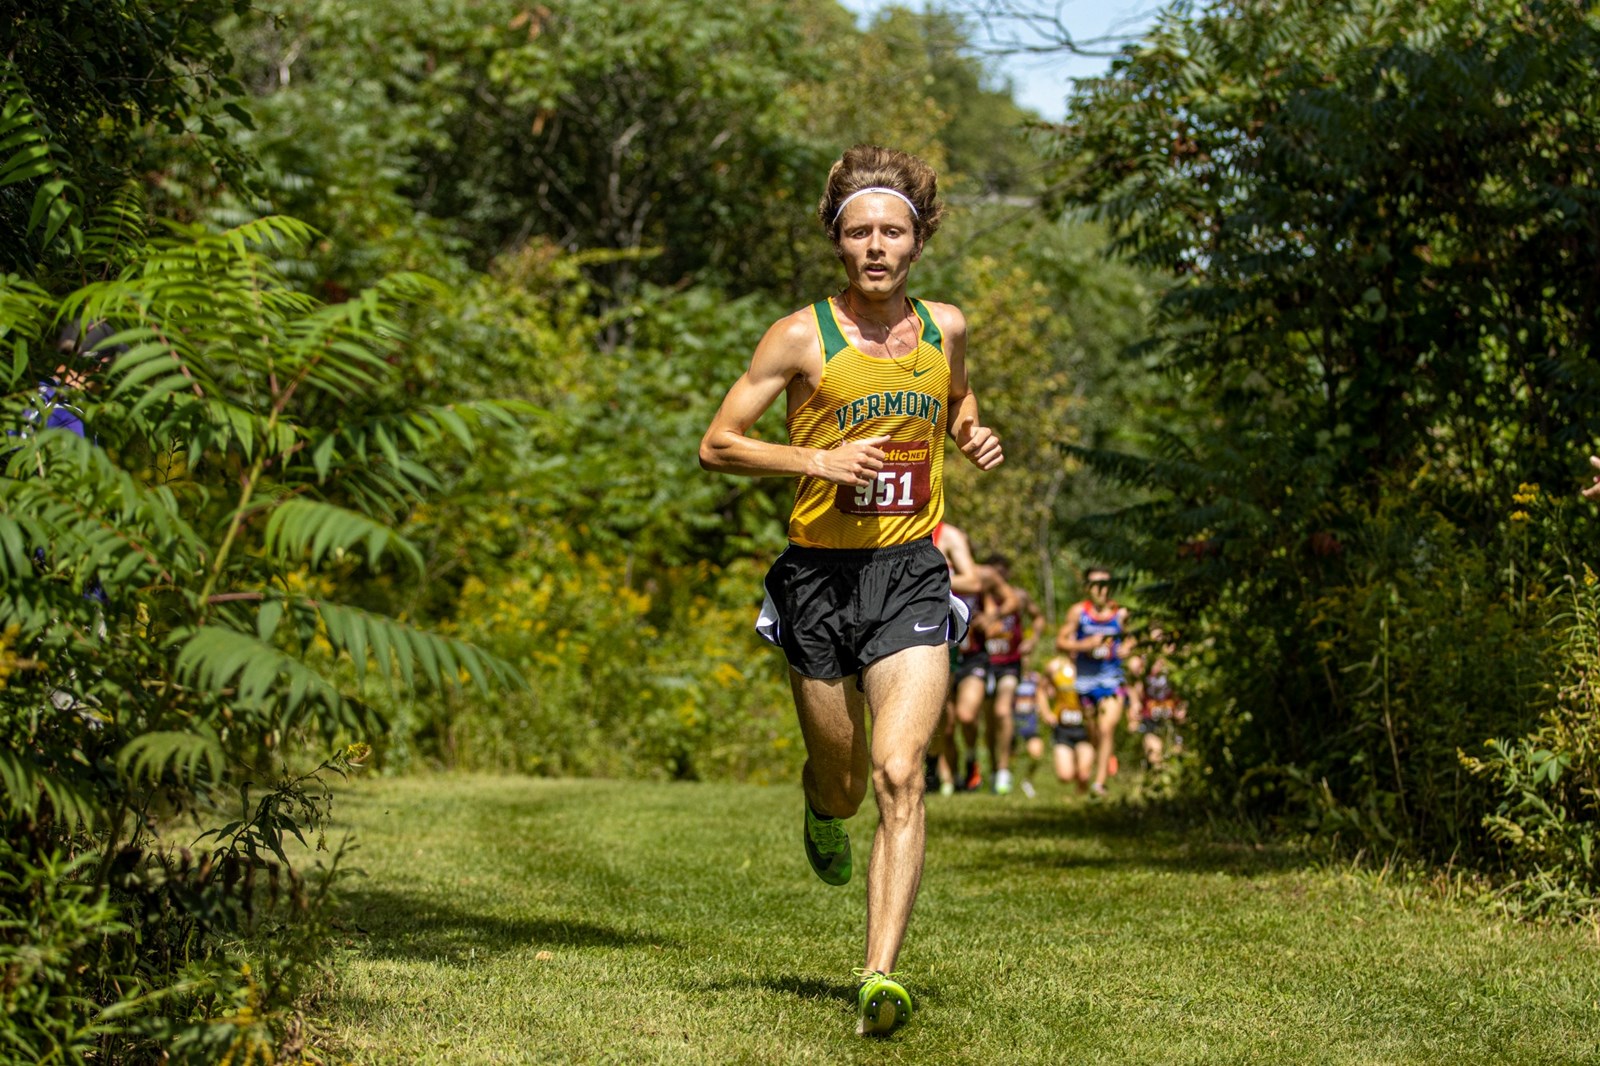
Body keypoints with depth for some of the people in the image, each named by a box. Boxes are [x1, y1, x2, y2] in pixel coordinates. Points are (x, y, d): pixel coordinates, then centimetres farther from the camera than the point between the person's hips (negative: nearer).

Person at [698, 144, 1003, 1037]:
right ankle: (824, 812, 52)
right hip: (820, 573, -1)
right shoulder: (803, 337, -6)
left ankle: (881, 977, -19)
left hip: (912, 572, 1)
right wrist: (819, 460, -17)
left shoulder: (947, 328, 6)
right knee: (844, 779, 12)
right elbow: (718, 444, -4)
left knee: (900, 776, -16)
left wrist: (977, 440, 4)